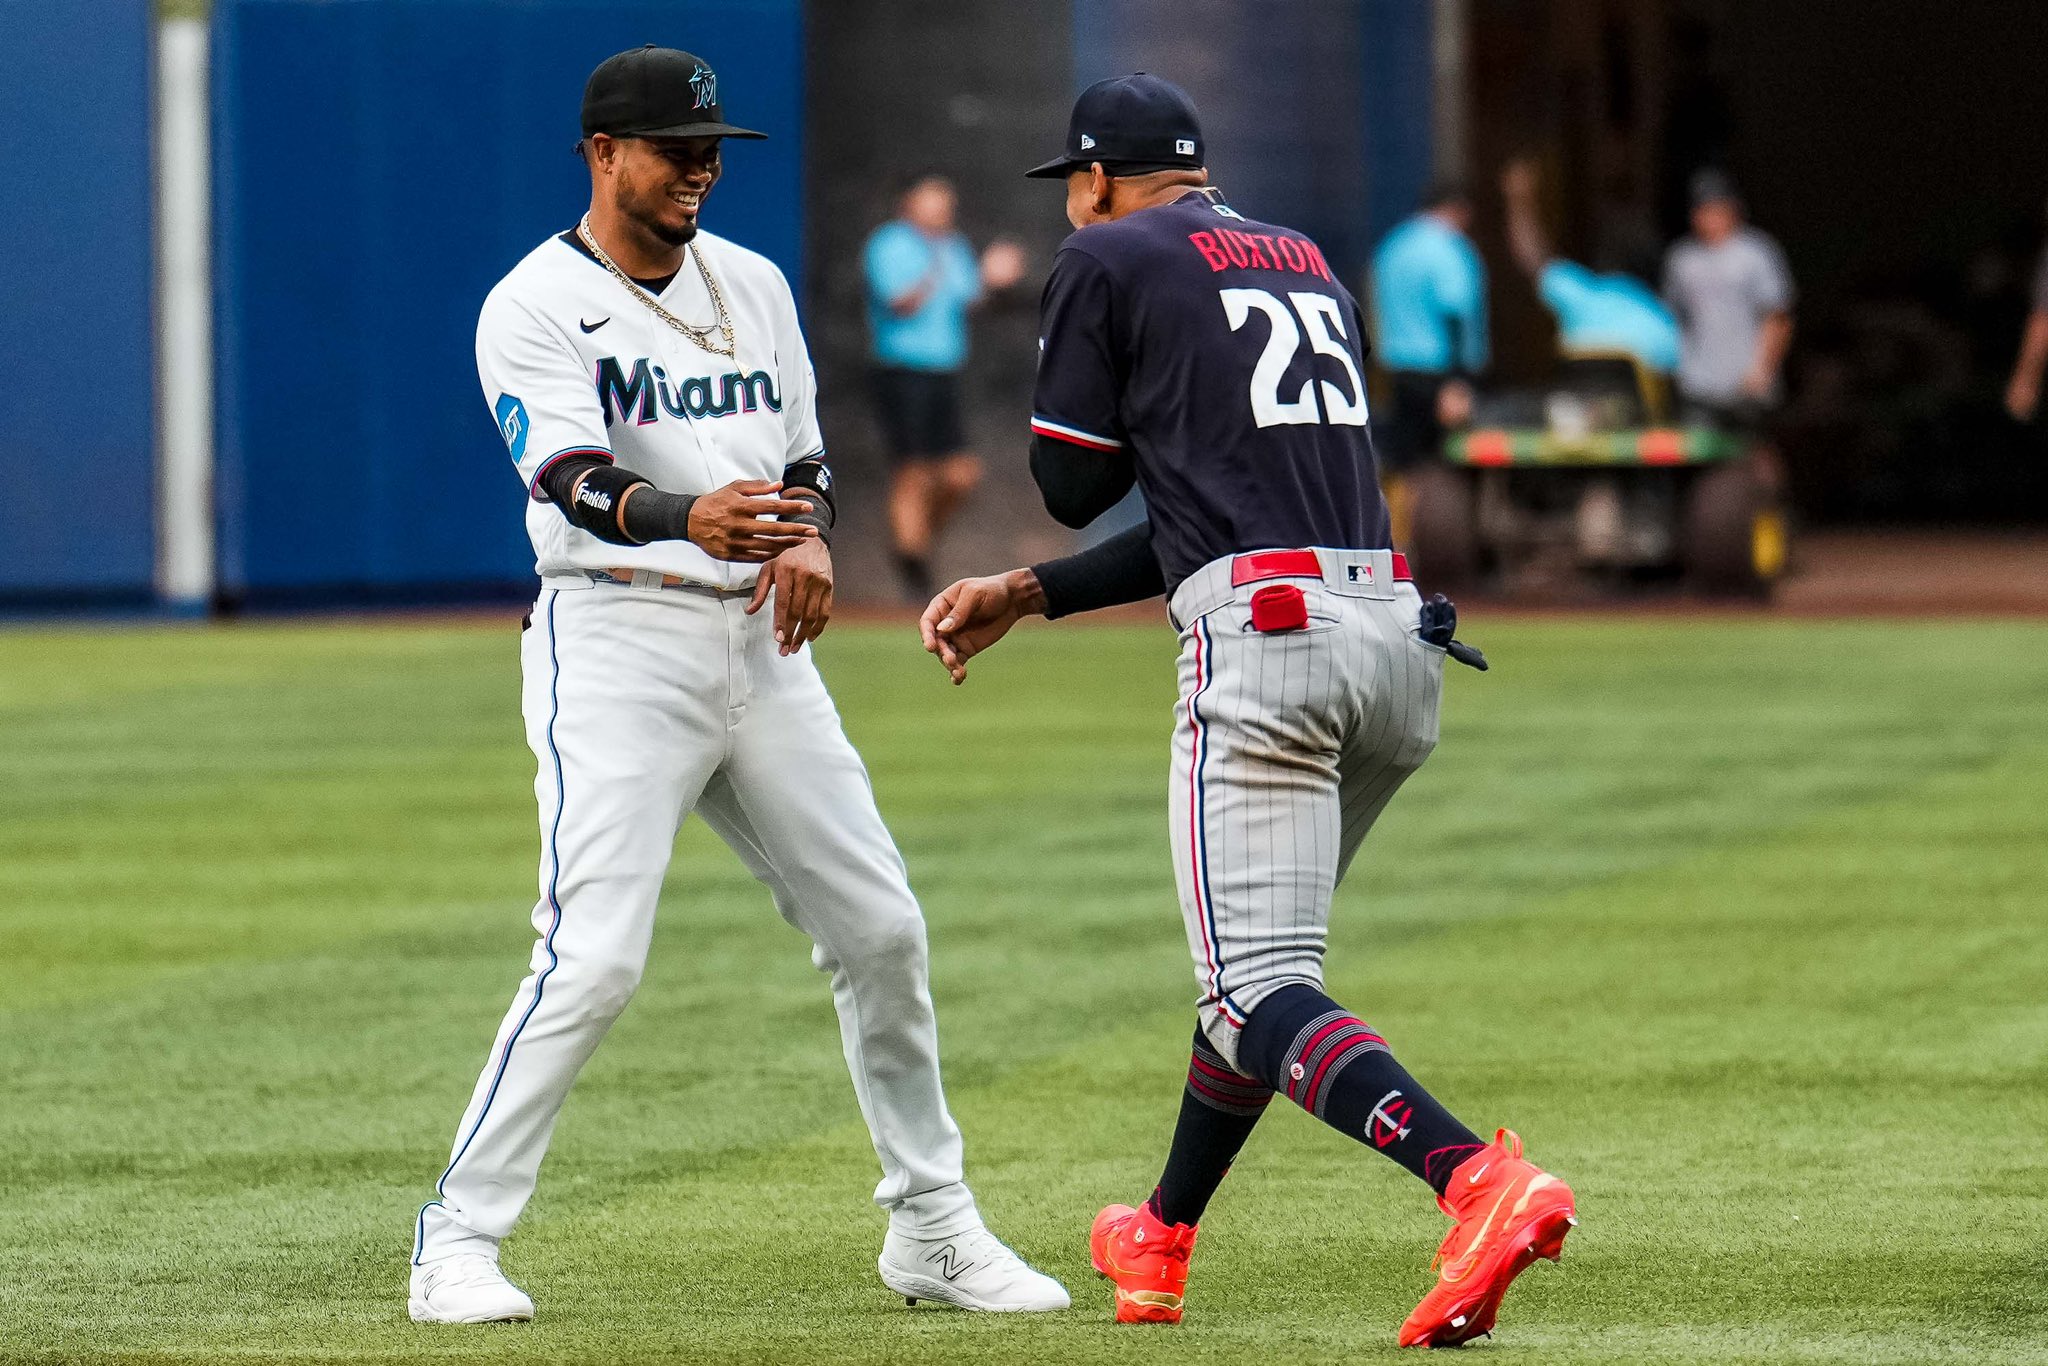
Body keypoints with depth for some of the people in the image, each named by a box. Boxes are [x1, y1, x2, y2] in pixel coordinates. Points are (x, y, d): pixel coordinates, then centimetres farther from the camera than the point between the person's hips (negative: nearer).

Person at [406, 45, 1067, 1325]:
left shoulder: (753, 285, 14)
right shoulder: (535, 306, -7)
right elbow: (574, 480, -23)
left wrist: (807, 537, -4)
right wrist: (687, 520, -43)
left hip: (761, 643, 6)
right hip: (616, 642, -6)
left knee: (880, 929, 6)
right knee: (595, 957, -17)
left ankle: (932, 1230, 20)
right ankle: (458, 1241, -10)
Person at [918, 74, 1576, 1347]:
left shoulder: (1106, 263, 6)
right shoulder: (1312, 266, 26)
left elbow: (1075, 486, 9)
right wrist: (1025, 596, 26)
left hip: (1265, 638, -8)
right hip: (1399, 640, 8)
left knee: (1258, 989, -13)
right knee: (1258, 944, 24)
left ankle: (1482, 1181, -36)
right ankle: (1161, 1242, 36)